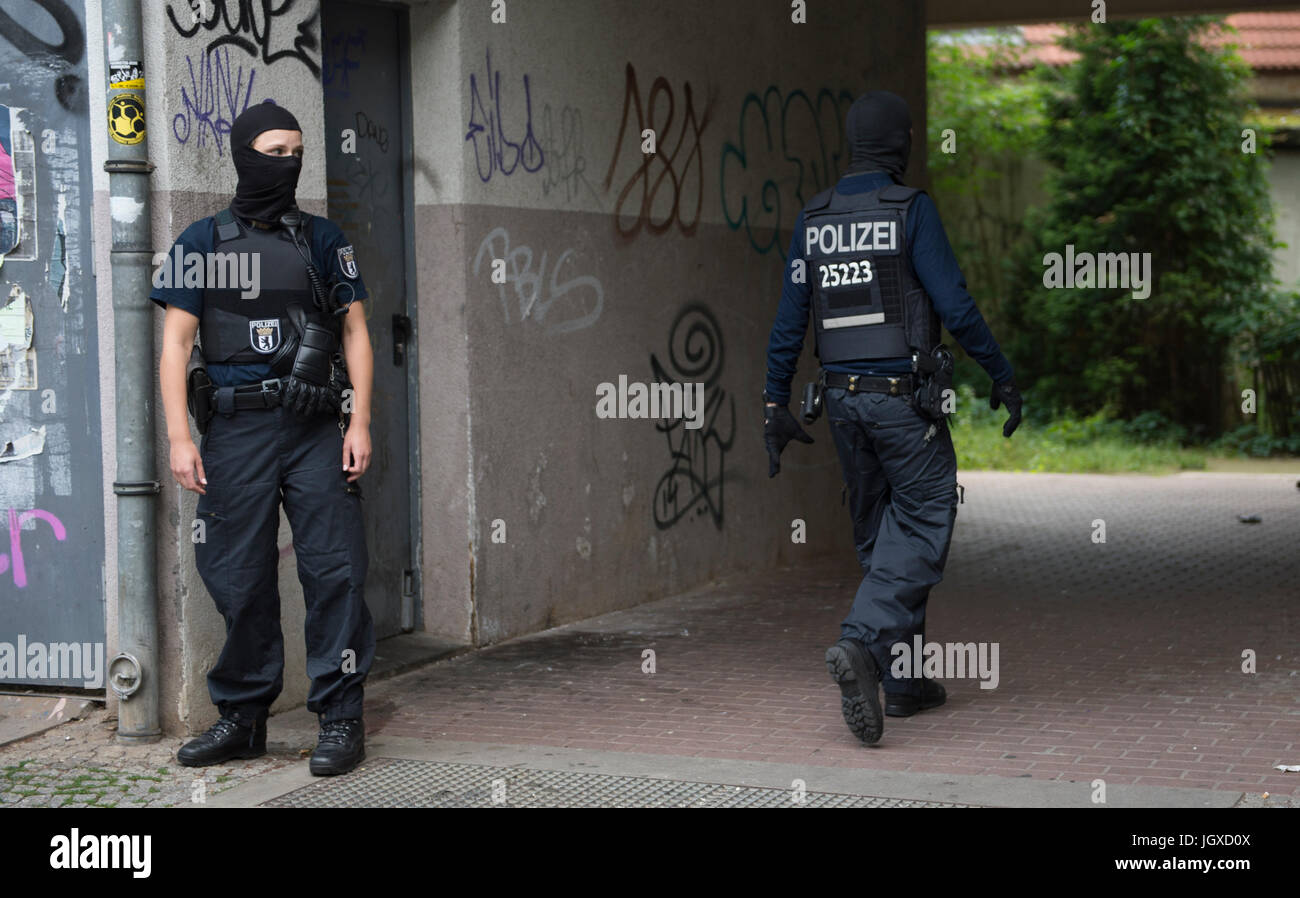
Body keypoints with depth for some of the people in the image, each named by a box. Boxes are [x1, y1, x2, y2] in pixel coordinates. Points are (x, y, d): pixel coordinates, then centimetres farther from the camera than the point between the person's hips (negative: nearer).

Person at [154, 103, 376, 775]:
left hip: (316, 429, 0)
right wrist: (179, 437, -5)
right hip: (235, 429, 0)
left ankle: (340, 719, -1)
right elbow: (176, 342, 4)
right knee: (238, 579, 3)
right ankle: (242, 717, 15)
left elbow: (355, 333, 9)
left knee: (335, 571, -6)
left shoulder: (323, 240, 11)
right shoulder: (201, 243, 8)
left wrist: (360, 422, -2)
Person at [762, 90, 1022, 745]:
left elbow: (789, 319, 6)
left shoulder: (813, 218, 7)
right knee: (922, 527, 0)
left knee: (879, 532, 15)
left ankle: (903, 680, 18)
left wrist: (775, 406, 10)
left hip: (843, 396, 6)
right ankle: (861, 645, -23)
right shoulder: (910, 209, -9)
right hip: (902, 394, -6)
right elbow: (954, 304, -12)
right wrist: (1002, 378, -3)